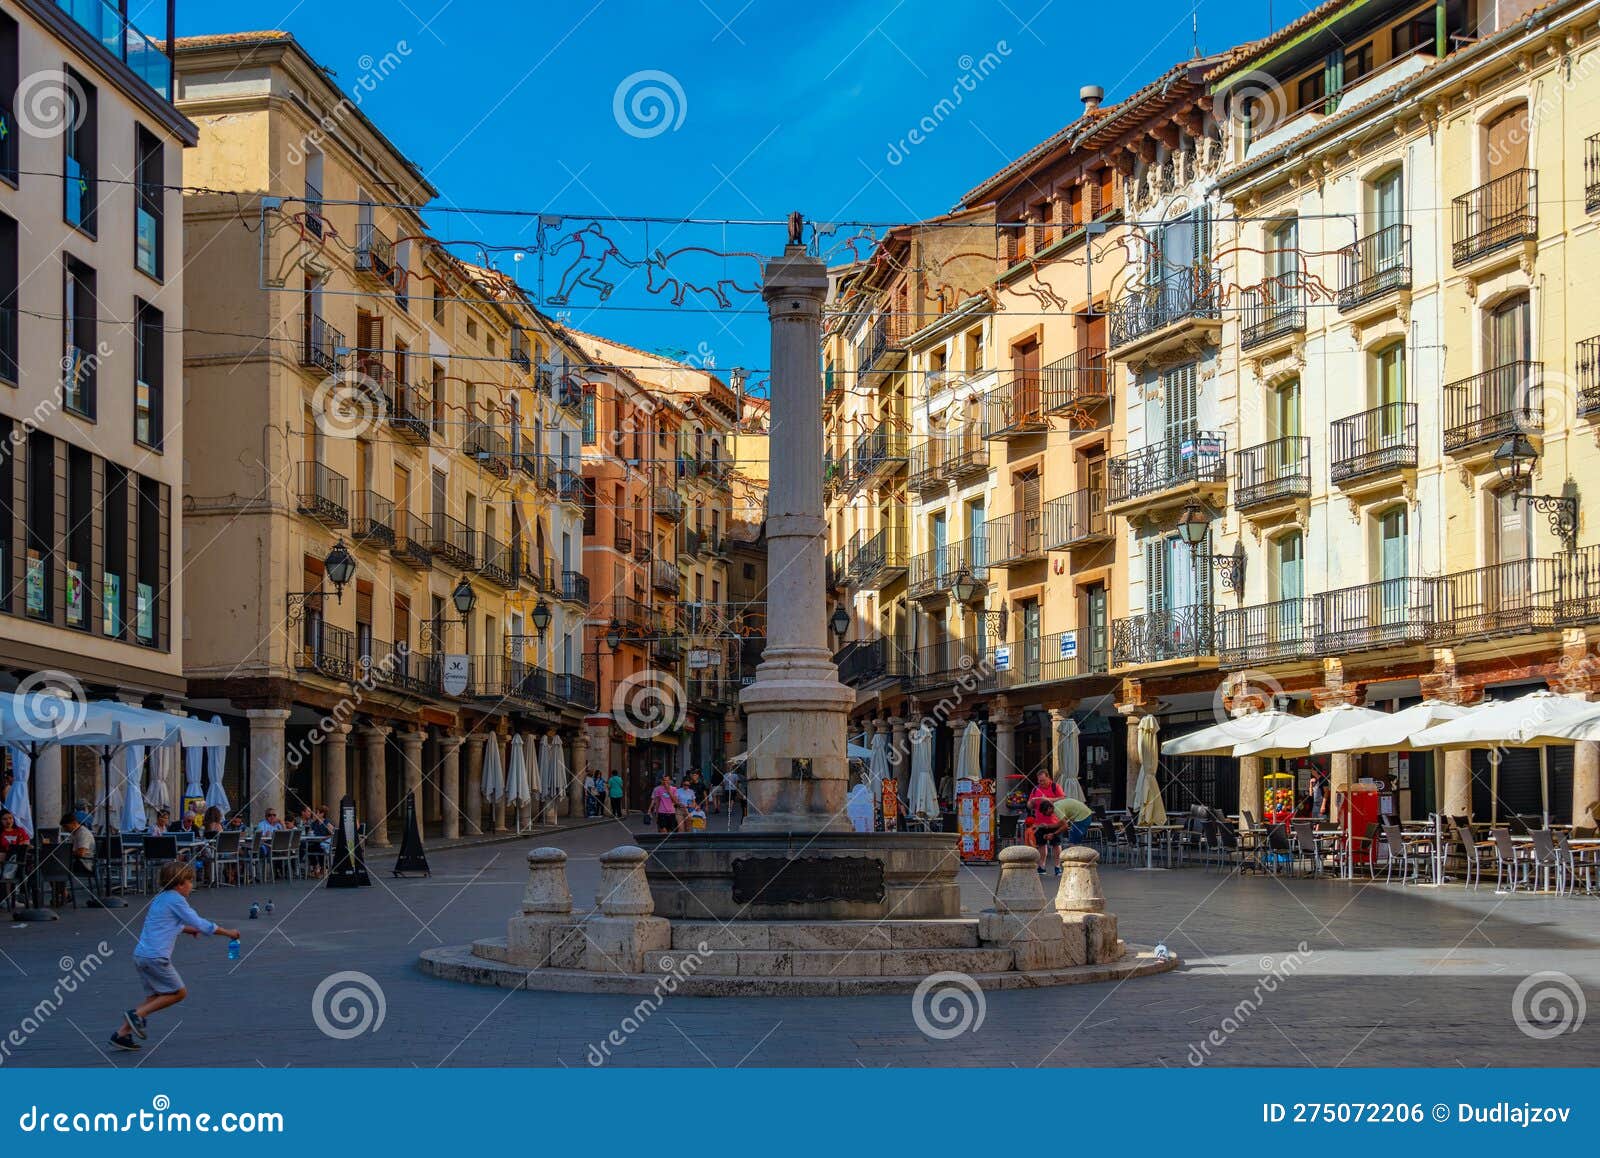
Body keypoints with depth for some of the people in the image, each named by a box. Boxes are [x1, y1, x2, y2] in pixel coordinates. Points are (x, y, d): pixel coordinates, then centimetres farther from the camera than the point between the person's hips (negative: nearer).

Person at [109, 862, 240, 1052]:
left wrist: (188, 929, 23)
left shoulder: (161, 897, 18)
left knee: (155, 995, 15)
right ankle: (137, 1014, -4)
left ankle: (122, 1034, 11)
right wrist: (228, 933, -3)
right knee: (179, 992, 2)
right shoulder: (176, 900, -10)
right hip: (156, 957, -9)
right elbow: (201, 924, -11)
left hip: (141, 954, 9)